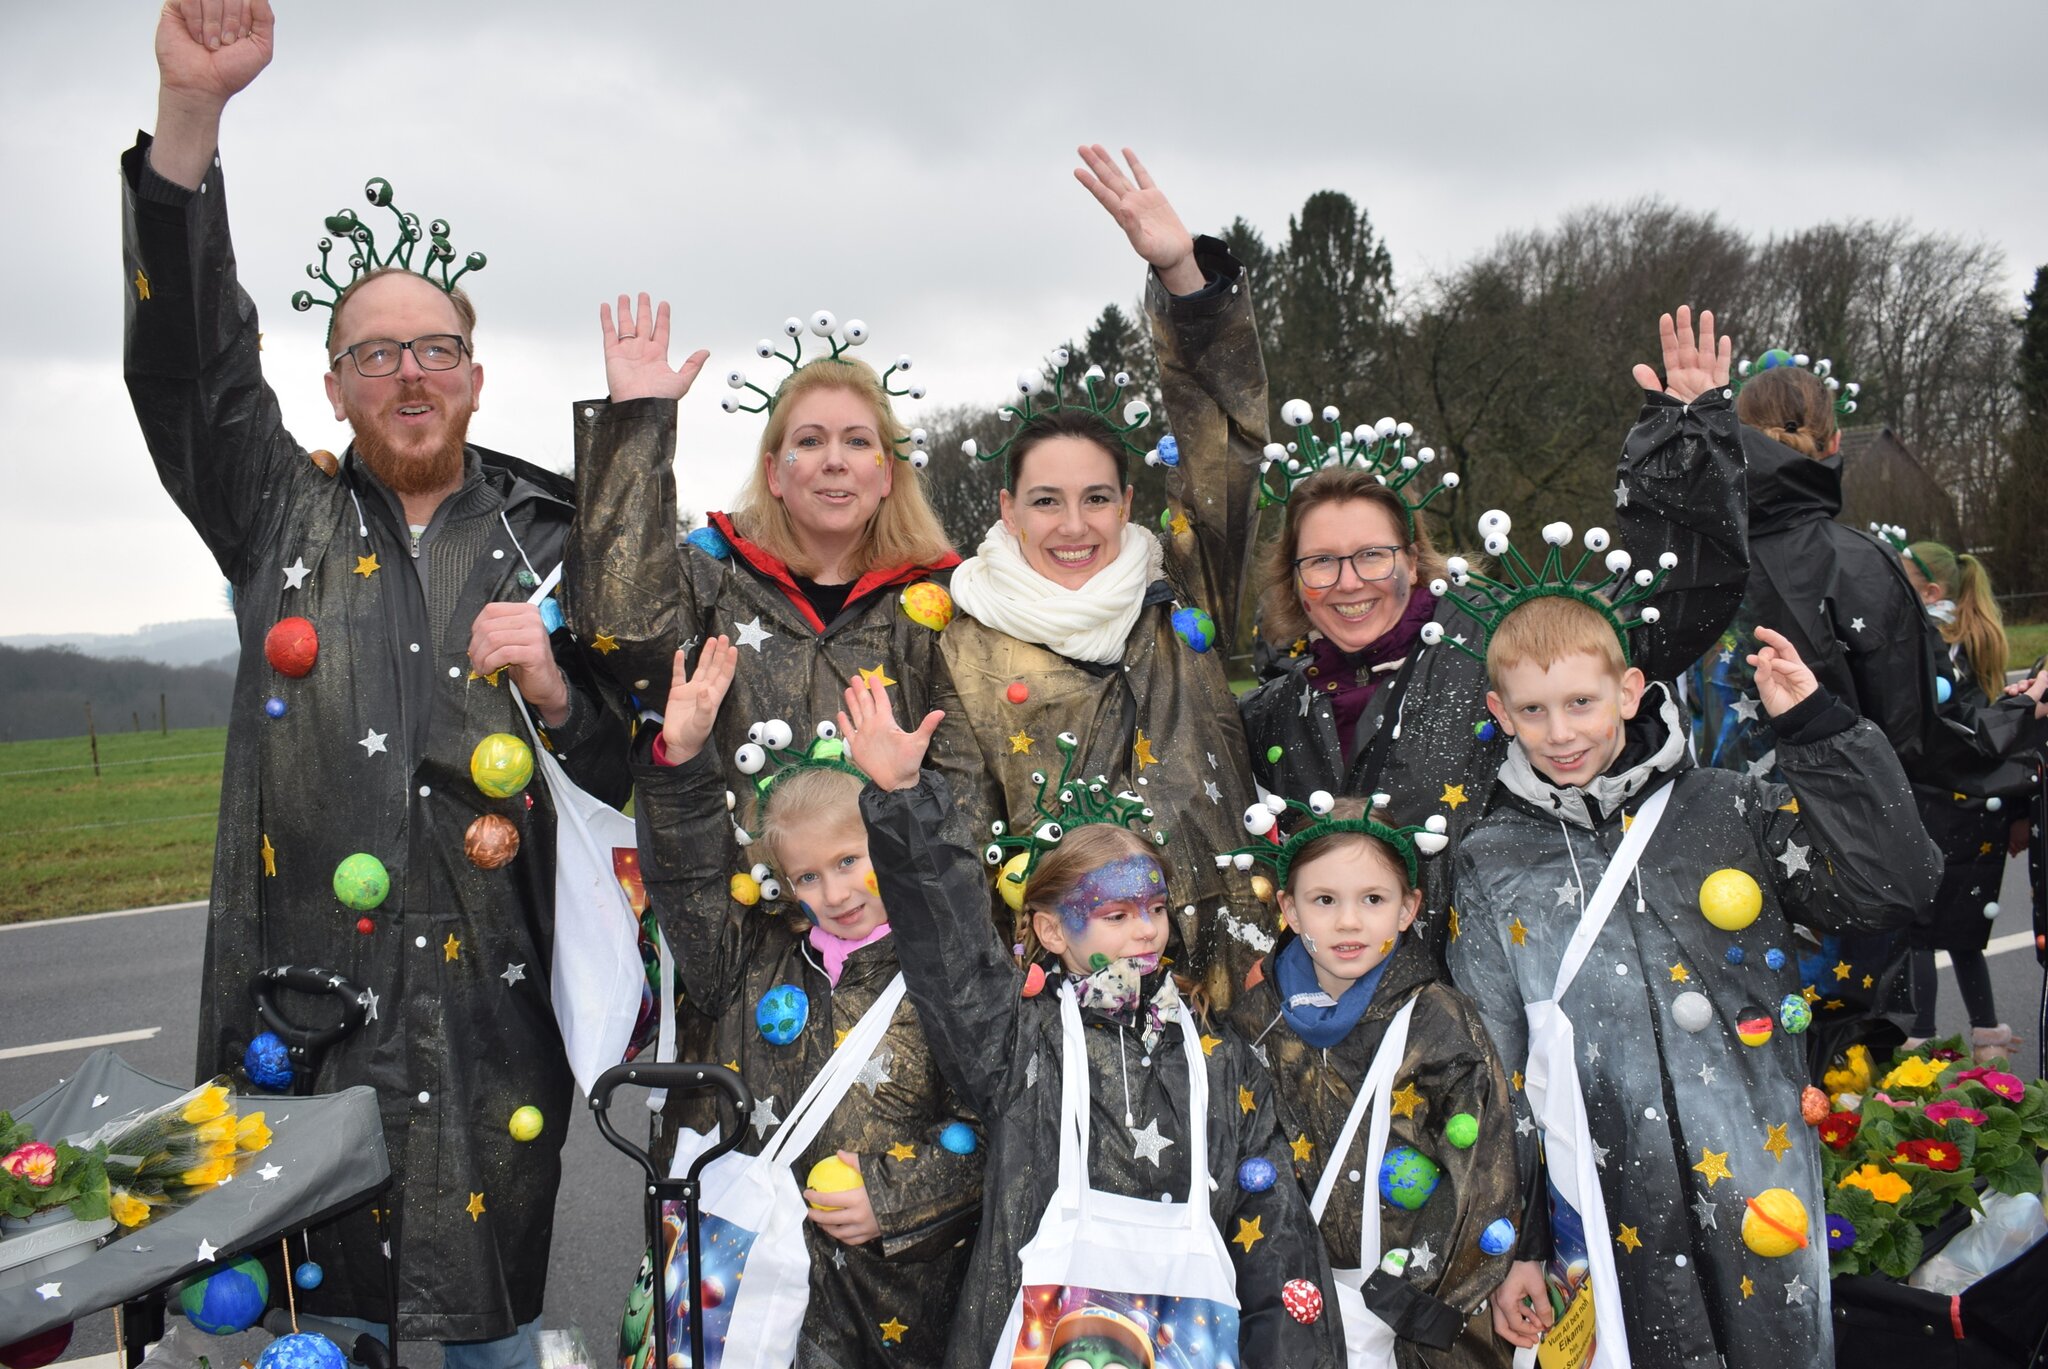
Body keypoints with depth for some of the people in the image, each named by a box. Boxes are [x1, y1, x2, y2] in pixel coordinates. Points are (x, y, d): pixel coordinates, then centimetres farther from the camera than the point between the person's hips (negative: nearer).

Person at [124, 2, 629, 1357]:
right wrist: (190, 112, -17)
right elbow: (188, 360, -7)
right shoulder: (280, 518, 9)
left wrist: (561, 691, -13)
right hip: (305, 981, 0)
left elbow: (639, 765, 8)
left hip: (492, 991, 0)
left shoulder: (547, 540, 8)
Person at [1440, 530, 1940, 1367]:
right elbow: (1488, 1072, 4)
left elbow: (1893, 885, -4)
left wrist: (1815, 727, -8)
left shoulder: (1727, 812, 2)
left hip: (1759, 1196, 1)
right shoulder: (1489, 866, 1)